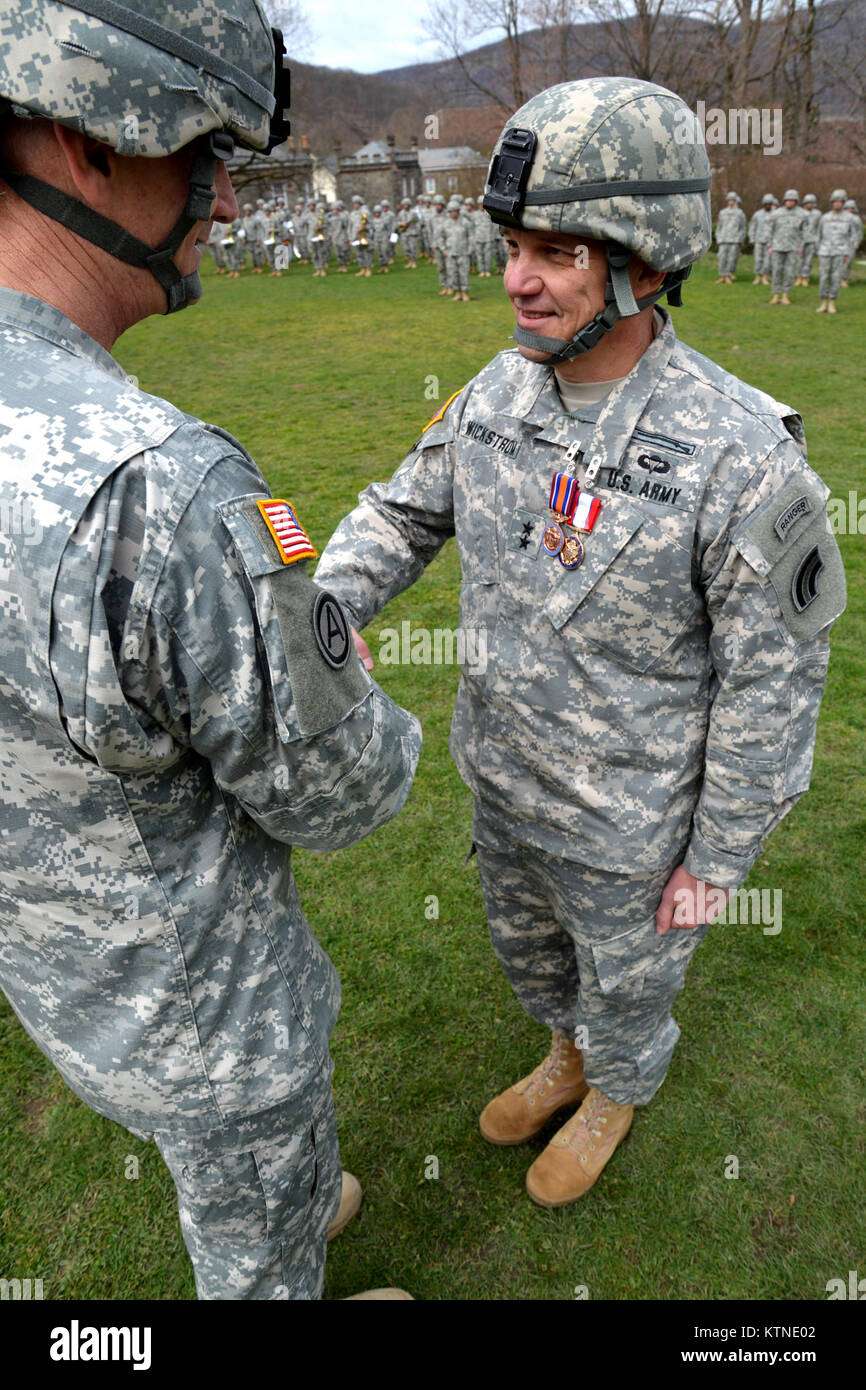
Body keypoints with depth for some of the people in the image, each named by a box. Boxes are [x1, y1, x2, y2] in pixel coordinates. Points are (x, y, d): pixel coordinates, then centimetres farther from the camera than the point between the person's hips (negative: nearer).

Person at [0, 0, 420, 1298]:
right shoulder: (164, 491, -41)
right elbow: (334, 792, -25)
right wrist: (389, 735, -1)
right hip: (199, 997, -7)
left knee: (230, 1162, 38)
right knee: (263, 1211, 27)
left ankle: (281, 1218, 68)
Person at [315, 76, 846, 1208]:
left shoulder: (738, 455, -29)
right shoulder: (502, 394, -10)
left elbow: (773, 676, -20)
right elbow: (405, 516, 2)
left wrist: (716, 858, -11)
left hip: (633, 811, -6)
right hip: (507, 770, 6)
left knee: (624, 975, 22)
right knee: (530, 942, 28)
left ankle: (619, 1090, 56)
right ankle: (572, 1056, 60)